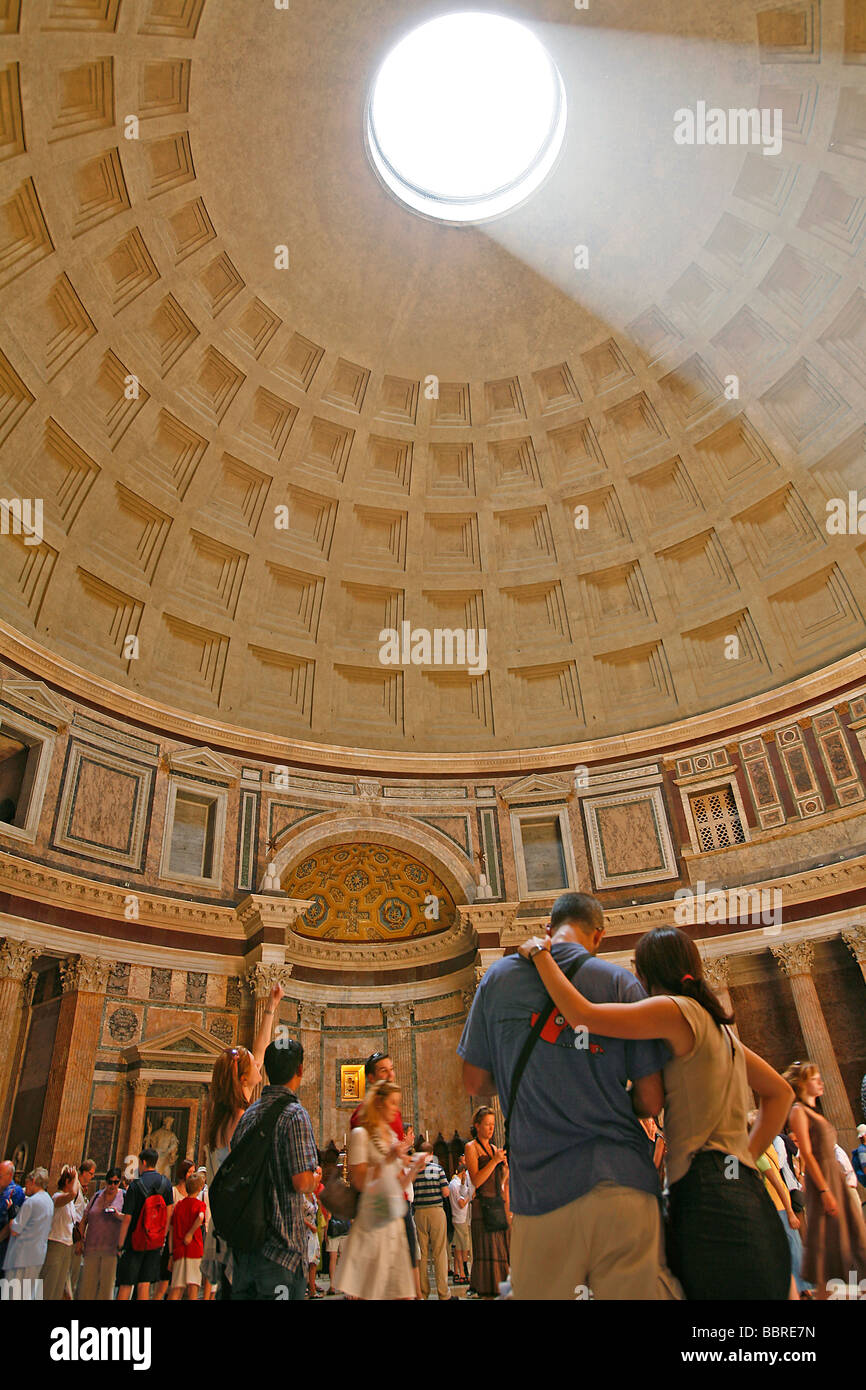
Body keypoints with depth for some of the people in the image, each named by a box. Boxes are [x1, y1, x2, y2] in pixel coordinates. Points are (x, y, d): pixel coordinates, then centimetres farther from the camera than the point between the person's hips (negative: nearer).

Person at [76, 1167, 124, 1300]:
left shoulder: (124, 1197, 1)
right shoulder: (96, 1196, 11)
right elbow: (84, 1220, 15)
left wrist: (118, 1215, -21)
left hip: (111, 1248, -3)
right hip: (91, 1247, 3)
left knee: (107, 1283, 0)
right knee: (87, 1284, 5)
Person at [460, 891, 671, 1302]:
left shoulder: (499, 976, 2)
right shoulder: (621, 982, -2)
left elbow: (475, 1083, 8)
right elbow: (651, 1102, -1)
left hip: (539, 1189, 1)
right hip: (622, 1185, -1)